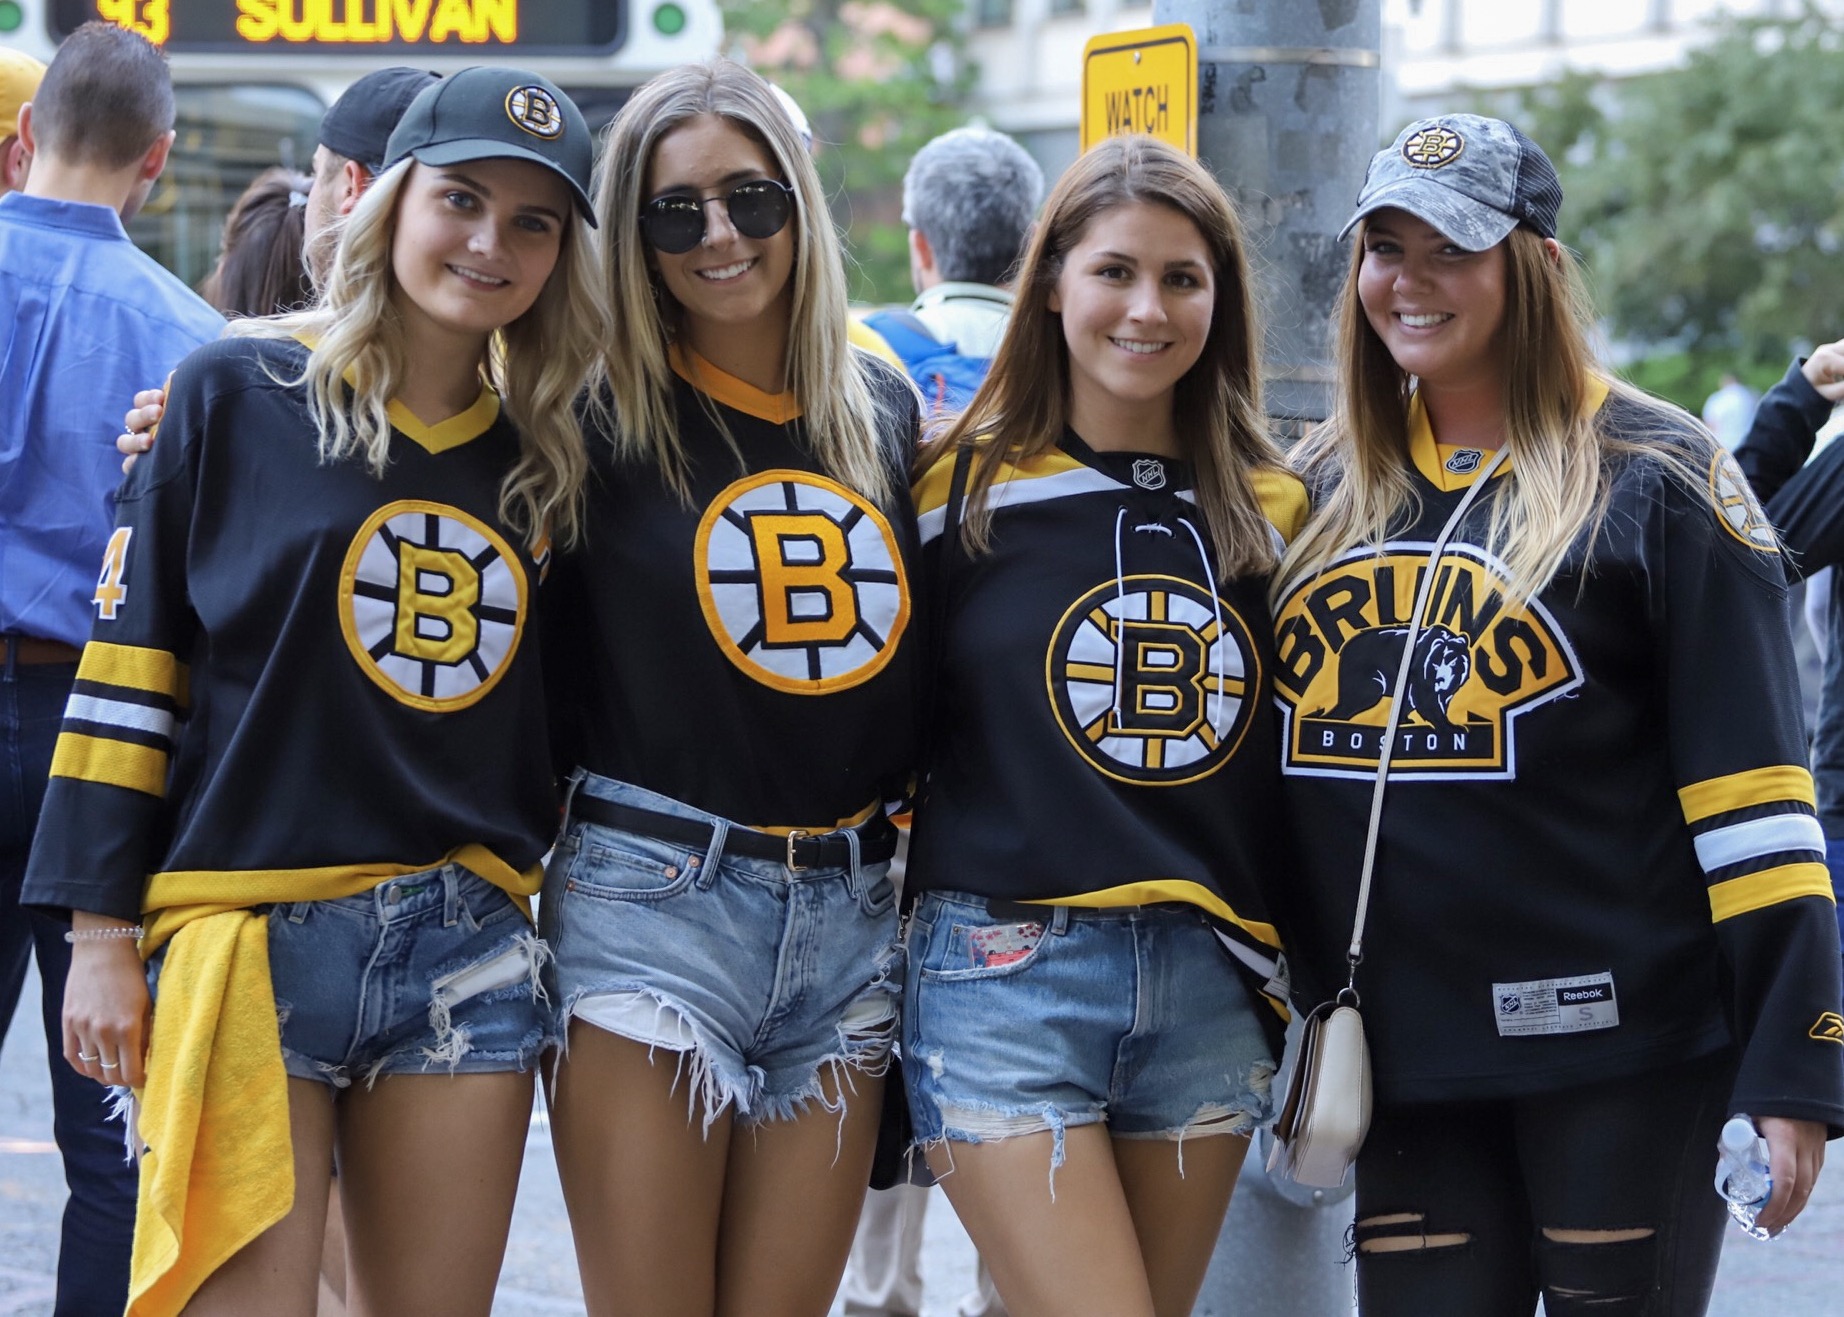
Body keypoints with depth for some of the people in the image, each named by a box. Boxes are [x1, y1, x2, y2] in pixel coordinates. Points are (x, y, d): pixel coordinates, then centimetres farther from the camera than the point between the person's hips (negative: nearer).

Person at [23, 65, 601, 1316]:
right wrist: (102, 932, -5)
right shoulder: (242, 394, 0)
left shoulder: (544, 455, 12)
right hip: (248, 939, -4)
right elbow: (129, 667, -1)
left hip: (466, 952, 4)